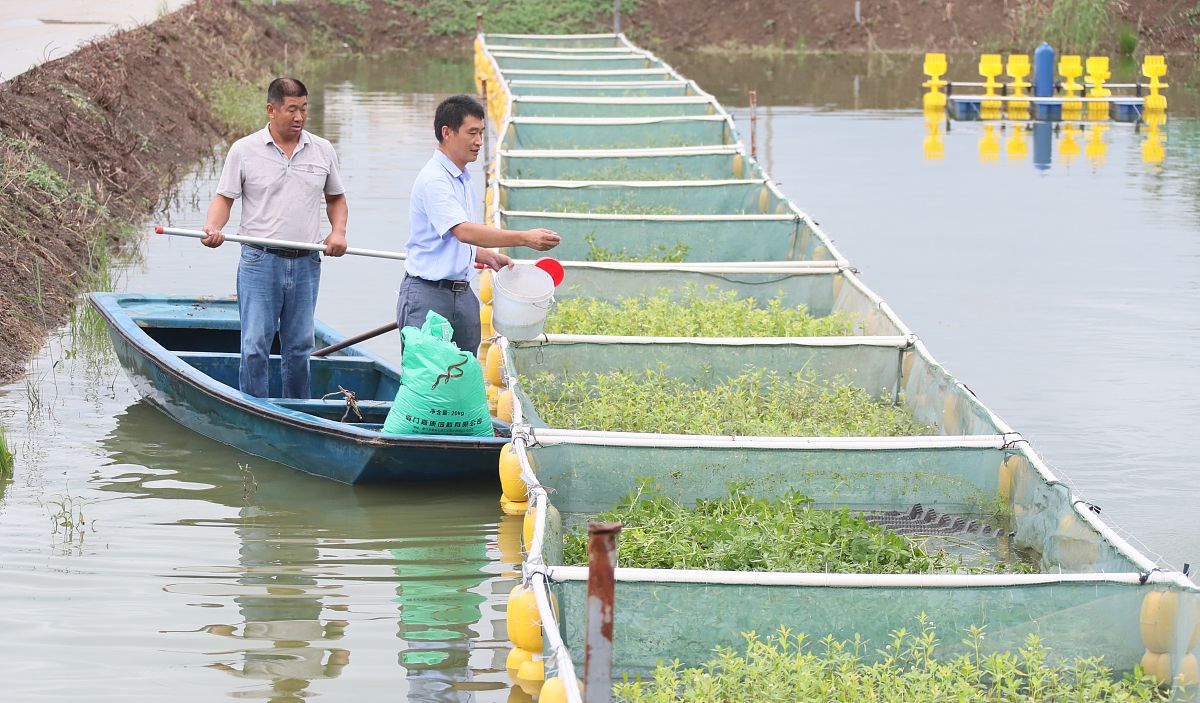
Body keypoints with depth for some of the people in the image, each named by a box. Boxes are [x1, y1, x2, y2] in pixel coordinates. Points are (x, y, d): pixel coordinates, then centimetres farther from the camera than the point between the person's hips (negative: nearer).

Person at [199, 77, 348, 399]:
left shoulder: (322, 150, 10)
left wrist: (338, 232, 2)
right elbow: (224, 197, 2)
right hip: (260, 262, -3)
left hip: (306, 264, 3)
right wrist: (212, 228, -17)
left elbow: (336, 198, 20)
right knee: (255, 346, -6)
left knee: (299, 346, 9)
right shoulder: (244, 150, 1)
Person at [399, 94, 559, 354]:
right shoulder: (433, 179, -15)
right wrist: (525, 238, -31)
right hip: (427, 295, -9)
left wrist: (489, 257, 10)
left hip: (463, 294, 9)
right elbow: (464, 232, -27)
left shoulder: (463, 180, 16)